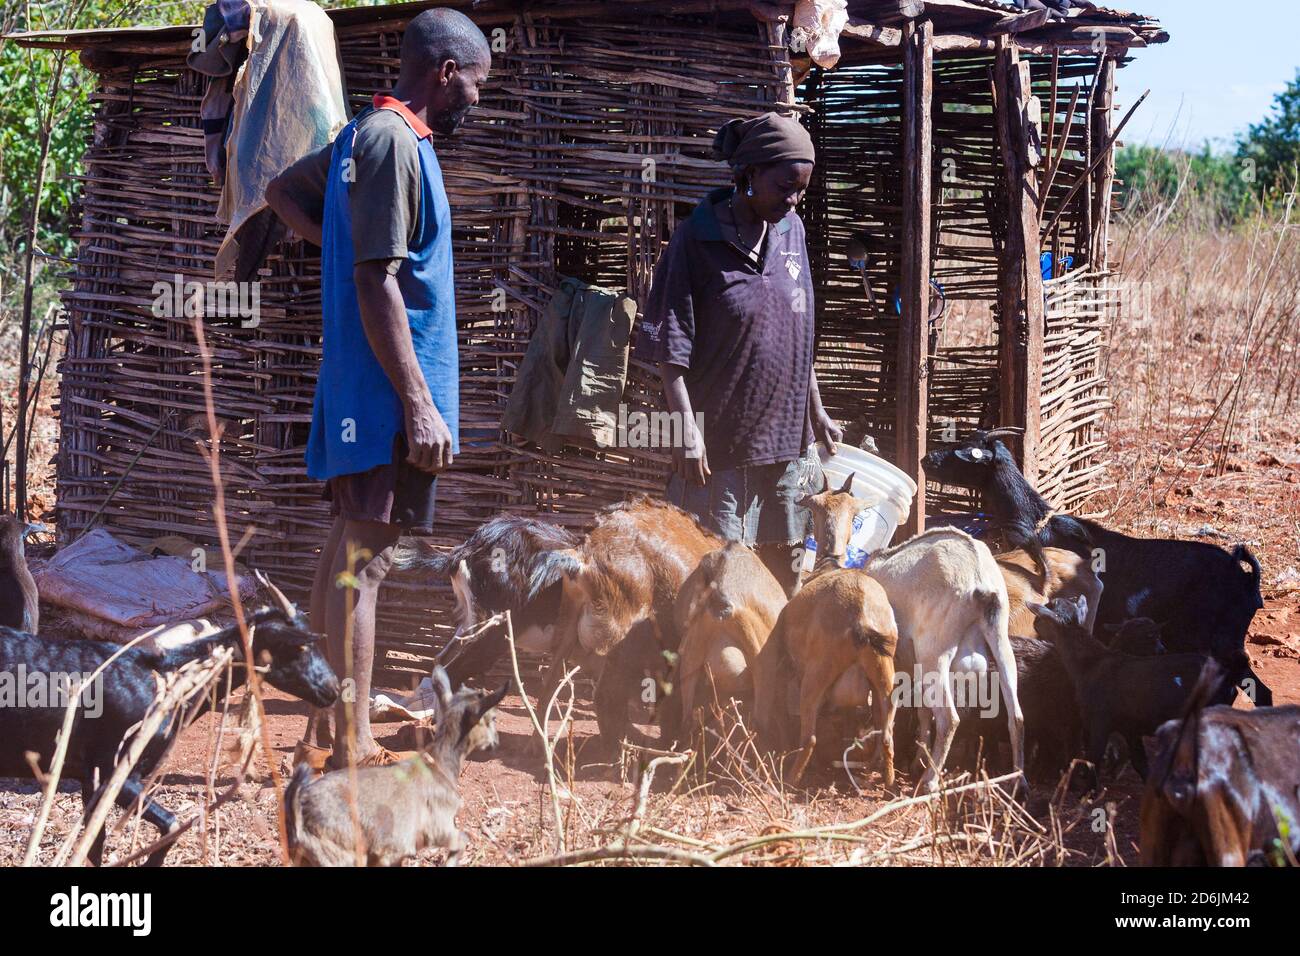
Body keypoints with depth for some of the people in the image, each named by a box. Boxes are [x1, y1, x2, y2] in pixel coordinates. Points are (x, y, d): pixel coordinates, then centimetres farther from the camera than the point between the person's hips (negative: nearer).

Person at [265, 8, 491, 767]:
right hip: (387, 389, -10)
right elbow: (376, 283, -20)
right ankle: (352, 748, -10)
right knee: (366, 557, -10)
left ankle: (328, 725, 23)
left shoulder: (362, 136, 15)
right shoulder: (395, 142, -15)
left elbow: (283, 191, 31)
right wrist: (418, 405, -22)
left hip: (356, 388, 10)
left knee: (348, 548, 15)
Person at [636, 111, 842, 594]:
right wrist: (687, 428, -16)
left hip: (787, 437, 6)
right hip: (721, 443, -6)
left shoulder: (791, 230, 8)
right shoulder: (698, 238, -9)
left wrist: (816, 411, 19)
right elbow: (670, 346, -10)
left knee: (787, 567, 11)